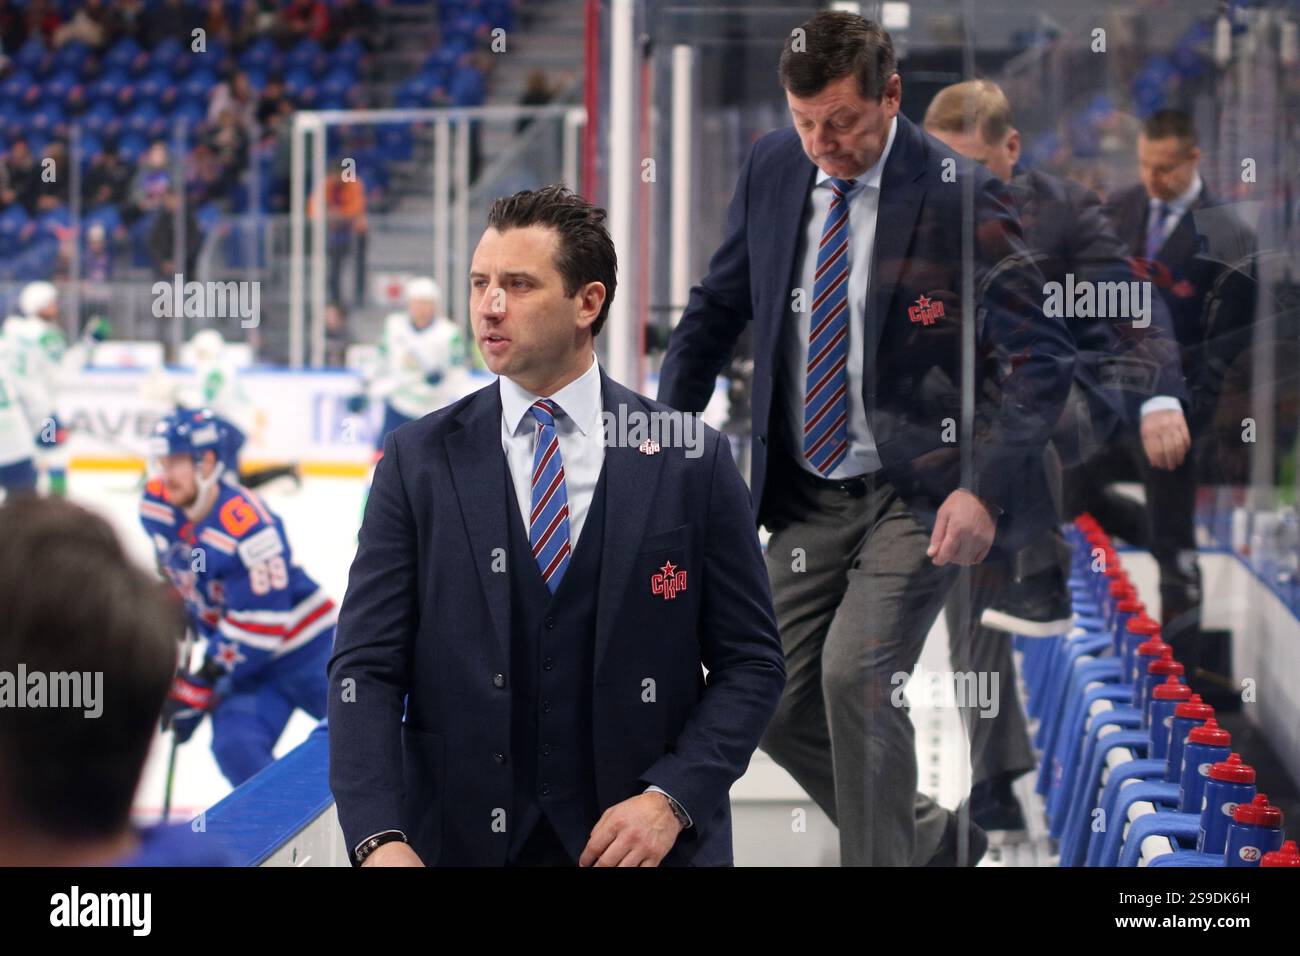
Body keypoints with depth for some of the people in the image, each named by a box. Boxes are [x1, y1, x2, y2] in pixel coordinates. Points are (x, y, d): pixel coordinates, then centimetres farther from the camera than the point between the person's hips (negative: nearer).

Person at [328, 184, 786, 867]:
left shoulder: (692, 463, -1)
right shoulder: (419, 461, 0)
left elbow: (750, 663, 0)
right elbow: (366, 667, -5)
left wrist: (672, 798, -14)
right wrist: (379, 840, -18)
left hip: (647, 840, 0)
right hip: (464, 837, 1)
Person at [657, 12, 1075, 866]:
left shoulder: (959, 194, -15)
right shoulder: (773, 170, 1)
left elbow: (1041, 356, -15)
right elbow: (717, 310, 14)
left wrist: (985, 488, -26)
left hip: (920, 495, -6)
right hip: (807, 497, 6)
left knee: (855, 674, -23)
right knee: (780, 707, 6)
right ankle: (933, 840, 29)